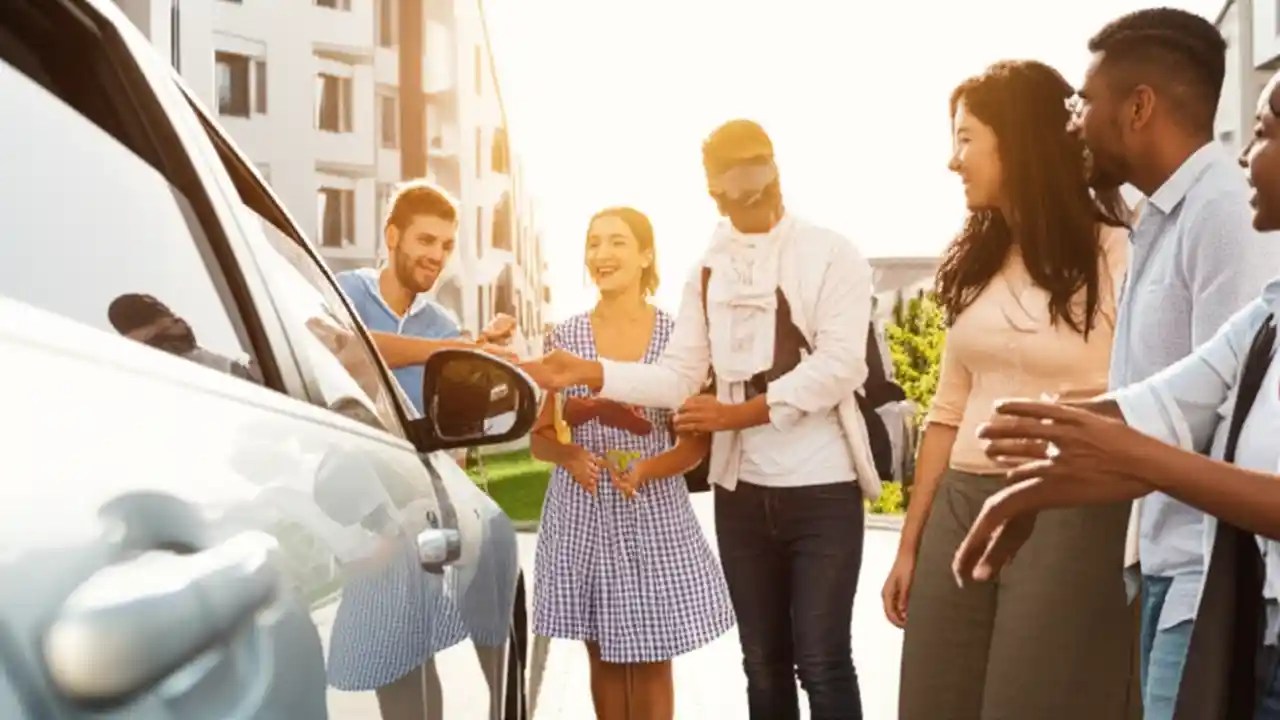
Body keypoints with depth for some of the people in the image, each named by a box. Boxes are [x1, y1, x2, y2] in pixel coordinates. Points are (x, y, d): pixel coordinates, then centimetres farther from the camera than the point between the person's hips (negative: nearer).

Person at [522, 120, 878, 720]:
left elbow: (839, 364, -14)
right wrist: (588, 372, -10)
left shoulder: (831, 255, -3)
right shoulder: (708, 271, 10)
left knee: (822, 663, -2)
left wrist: (742, 411, -16)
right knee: (763, 663, 13)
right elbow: (678, 377, 3)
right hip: (741, 490, 5)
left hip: (823, 488, -4)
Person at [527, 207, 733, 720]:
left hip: (653, 516, -2)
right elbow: (539, 436, 6)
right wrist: (569, 456, -15)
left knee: (650, 660, 3)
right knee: (603, 658, 11)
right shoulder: (567, 337, 3)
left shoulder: (675, 337, -2)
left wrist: (647, 469, -19)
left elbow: (696, 442, -1)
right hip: (581, 517, 2)